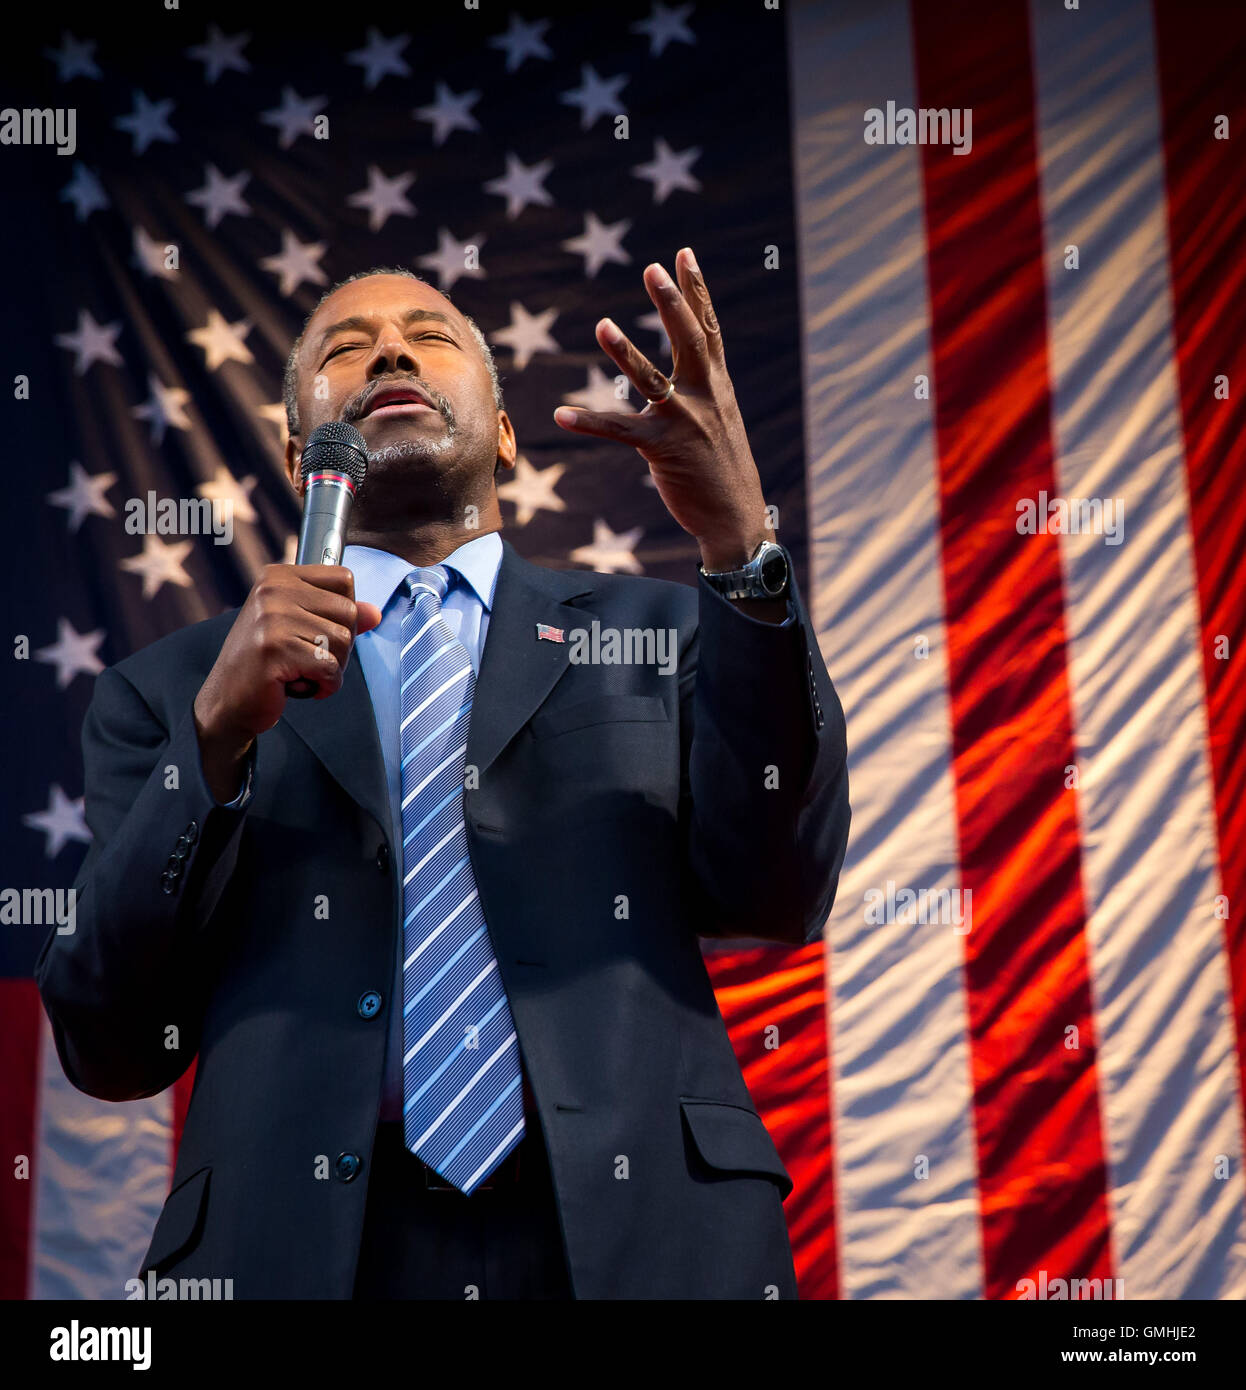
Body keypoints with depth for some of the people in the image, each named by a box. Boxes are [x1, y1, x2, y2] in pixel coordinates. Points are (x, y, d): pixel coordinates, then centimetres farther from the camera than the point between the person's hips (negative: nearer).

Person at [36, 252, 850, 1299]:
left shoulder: (663, 635, 10)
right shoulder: (170, 691, 9)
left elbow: (774, 899, -5)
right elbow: (110, 1050, 1)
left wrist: (742, 546, -15)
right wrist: (217, 733, -12)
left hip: (634, 1230, 1)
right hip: (300, 1248, 0)